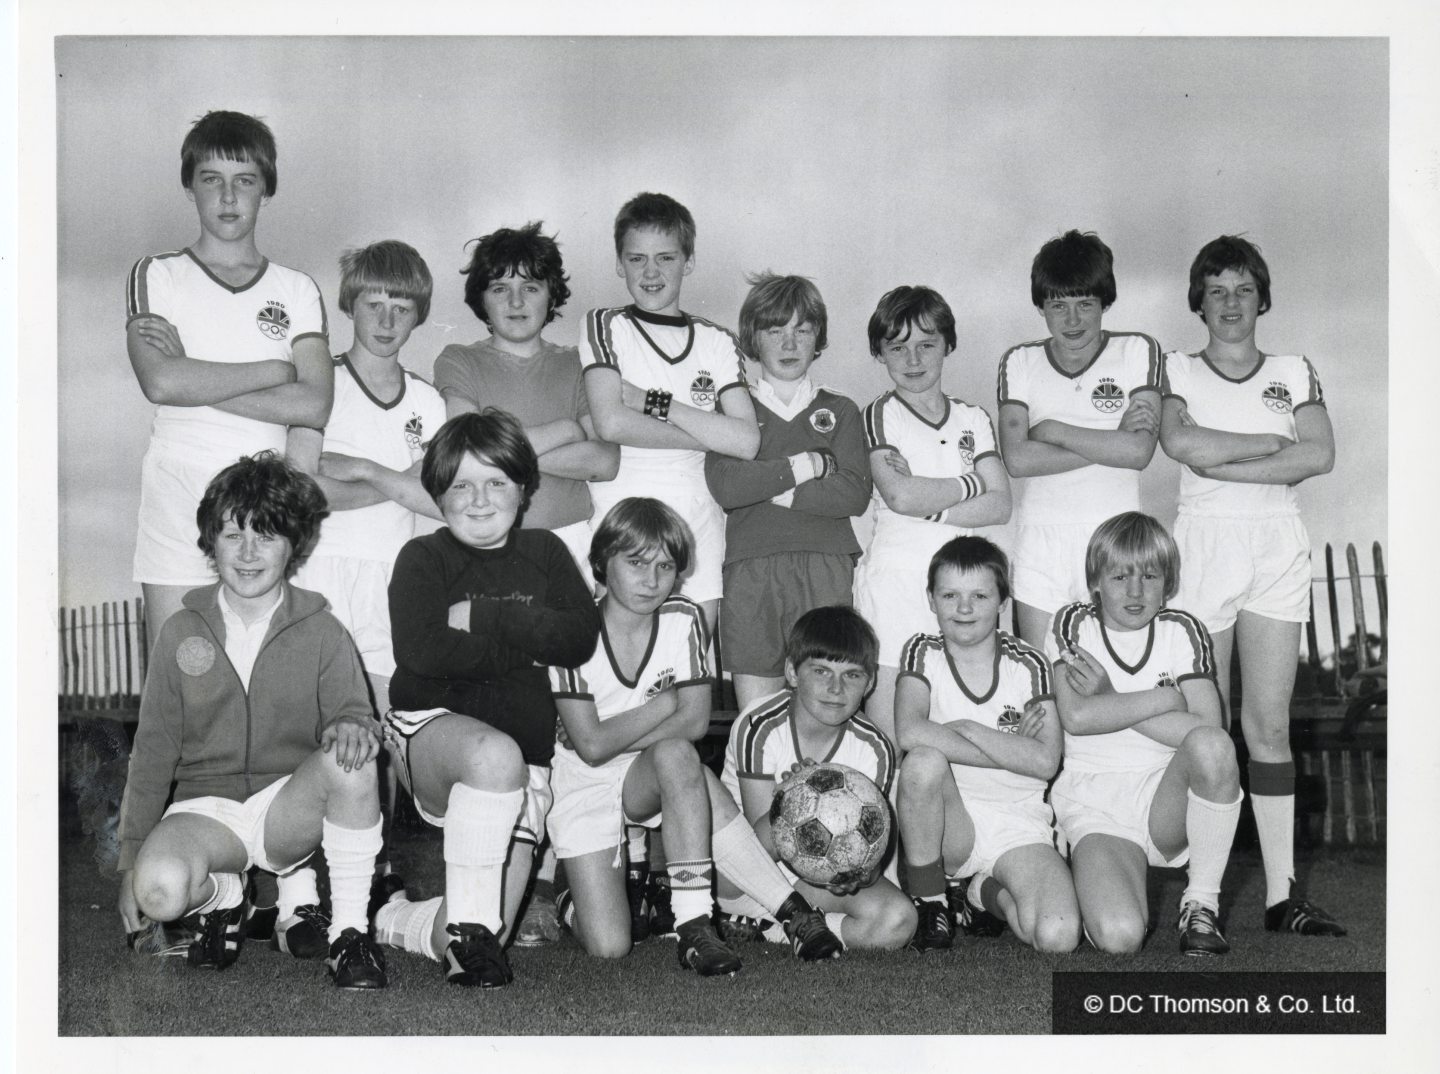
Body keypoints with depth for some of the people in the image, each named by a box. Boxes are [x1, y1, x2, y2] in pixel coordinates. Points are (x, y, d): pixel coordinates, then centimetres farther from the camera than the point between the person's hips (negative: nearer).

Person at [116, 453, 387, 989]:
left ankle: (350, 930, -17)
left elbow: (352, 714, -2)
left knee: (350, 757, -33)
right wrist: (131, 859, 5)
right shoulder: (182, 633, 5)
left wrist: (353, 726, -29)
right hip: (205, 805, 0)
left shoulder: (321, 633, 2)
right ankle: (221, 896, 5)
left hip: (290, 807, 0)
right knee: (159, 889, -33)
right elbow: (153, 751, 8)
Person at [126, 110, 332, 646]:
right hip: (177, 503, -1)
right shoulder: (157, 276, 6)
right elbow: (160, 382, -13)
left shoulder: (297, 290, 10)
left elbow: (313, 406, -5)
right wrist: (275, 369, -6)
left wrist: (194, 381, -9)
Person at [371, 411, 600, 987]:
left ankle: (400, 922, 27)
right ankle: (468, 926, -25)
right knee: (496, 755, -41)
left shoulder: (544, 553, 12)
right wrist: (524, 644, -12)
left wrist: (486, 618, -11)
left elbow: (581, 637, -5)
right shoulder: (423, 558, 3)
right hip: (430, 725, -3)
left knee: (490, 932, -8)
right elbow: (421, 650, -16)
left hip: (526, 758, 3)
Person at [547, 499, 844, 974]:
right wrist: (665, 703, -13)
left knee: (676, 755, -37)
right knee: (608, 947, -19)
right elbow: (591, 746, -19)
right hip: (583, 787, -2)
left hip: (651, 778, 3)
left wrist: (615, 738, -17)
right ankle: (575, 903, 19)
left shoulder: (684, 620, -5)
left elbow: (695, 722, -11)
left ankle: (693, 922, -30)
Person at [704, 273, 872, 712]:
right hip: (750, 565, 0)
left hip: (825, 565, 0)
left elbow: (855, 494, 0)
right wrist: (807, 465, -4)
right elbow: (725, 487, -5)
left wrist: (769, 487, -4)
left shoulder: (839, 411, 16)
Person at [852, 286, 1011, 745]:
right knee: (889, 745, -5)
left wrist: (929, 505, -10)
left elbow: (1000, 507, 2)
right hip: (895, 580, -4)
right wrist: (968, 485, -2)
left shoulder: (972, 419, 13)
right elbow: (900, 496, -15)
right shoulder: (879, 415, 1)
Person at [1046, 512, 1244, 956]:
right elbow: (1076, 717, -14)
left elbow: (1208, 730, -12)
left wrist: (1110, 699, -11)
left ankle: (1201, 902, -14)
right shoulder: (1073, 626, 3)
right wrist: (1165, 696, -11)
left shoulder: (1181, 631, 4)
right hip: (1094, 806, -1)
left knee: (1212, 745, -33)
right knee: (1118, 936, -27)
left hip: (1169, 802, 1)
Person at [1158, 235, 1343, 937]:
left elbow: (1321, 456, -4)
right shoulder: (1177, 371, 7)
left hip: (1278, 546, 2)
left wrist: (1222, 463, -8)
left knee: (1270, 722, 0)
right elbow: (1178, 441, -14)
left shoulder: (1294, 372, 12)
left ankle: (1281, 893, 1)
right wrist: (1274, 442, -8)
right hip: (1204, 542, -2)